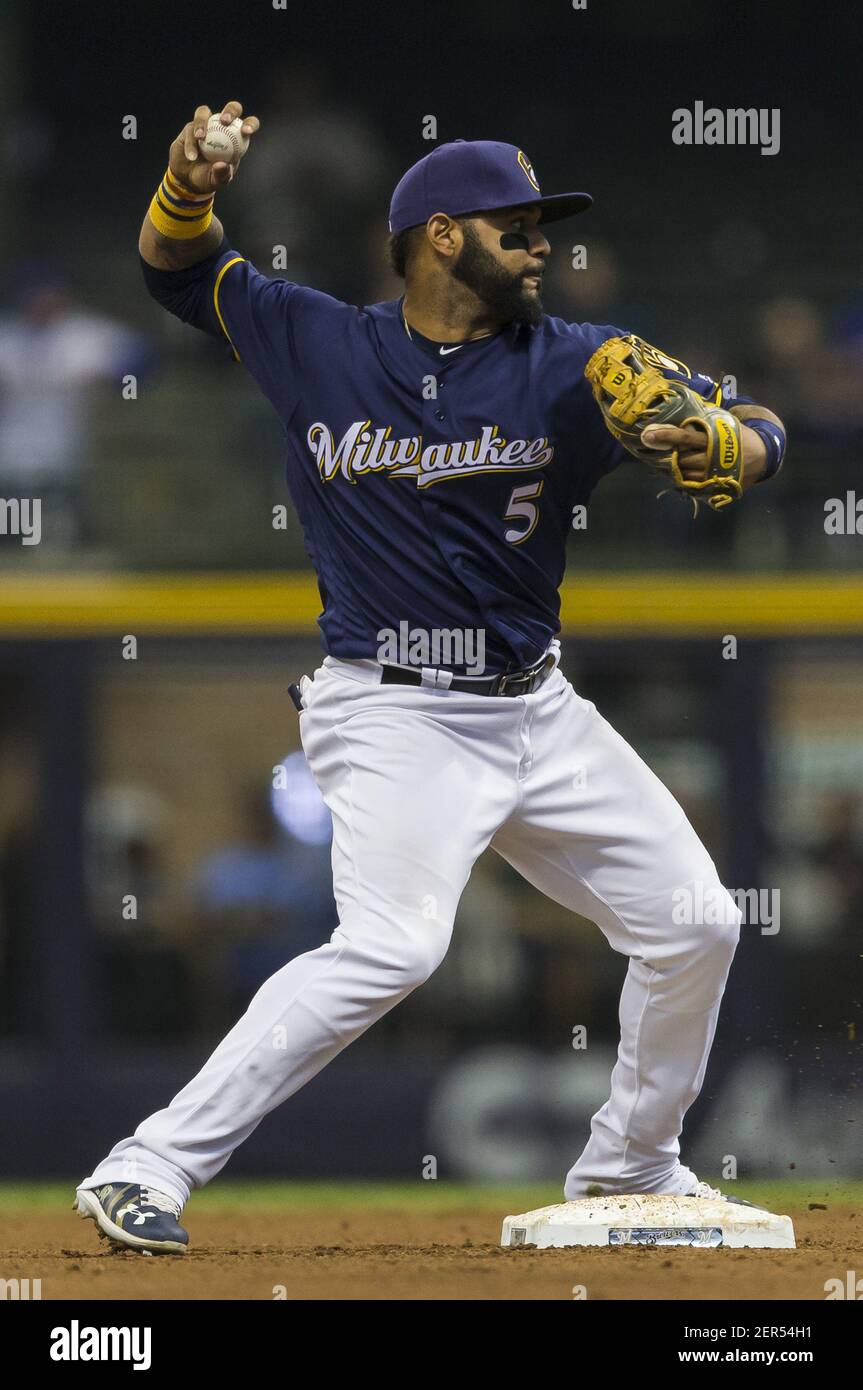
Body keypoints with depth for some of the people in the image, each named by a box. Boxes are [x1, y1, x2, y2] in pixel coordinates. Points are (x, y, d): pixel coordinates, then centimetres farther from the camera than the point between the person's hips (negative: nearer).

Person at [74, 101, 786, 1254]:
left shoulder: (568, 367, 0)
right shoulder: (316, 345, -2)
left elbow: (760, 433, -6)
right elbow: (177, 270, 12)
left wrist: (711, 444, -31)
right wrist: (189, 186, -10)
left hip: (540, 714, 5)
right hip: (394, 716, -5)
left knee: (694, 926, 5)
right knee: (394, 945, -27)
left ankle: (631, 1167, 29)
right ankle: (146, 1171, -25)